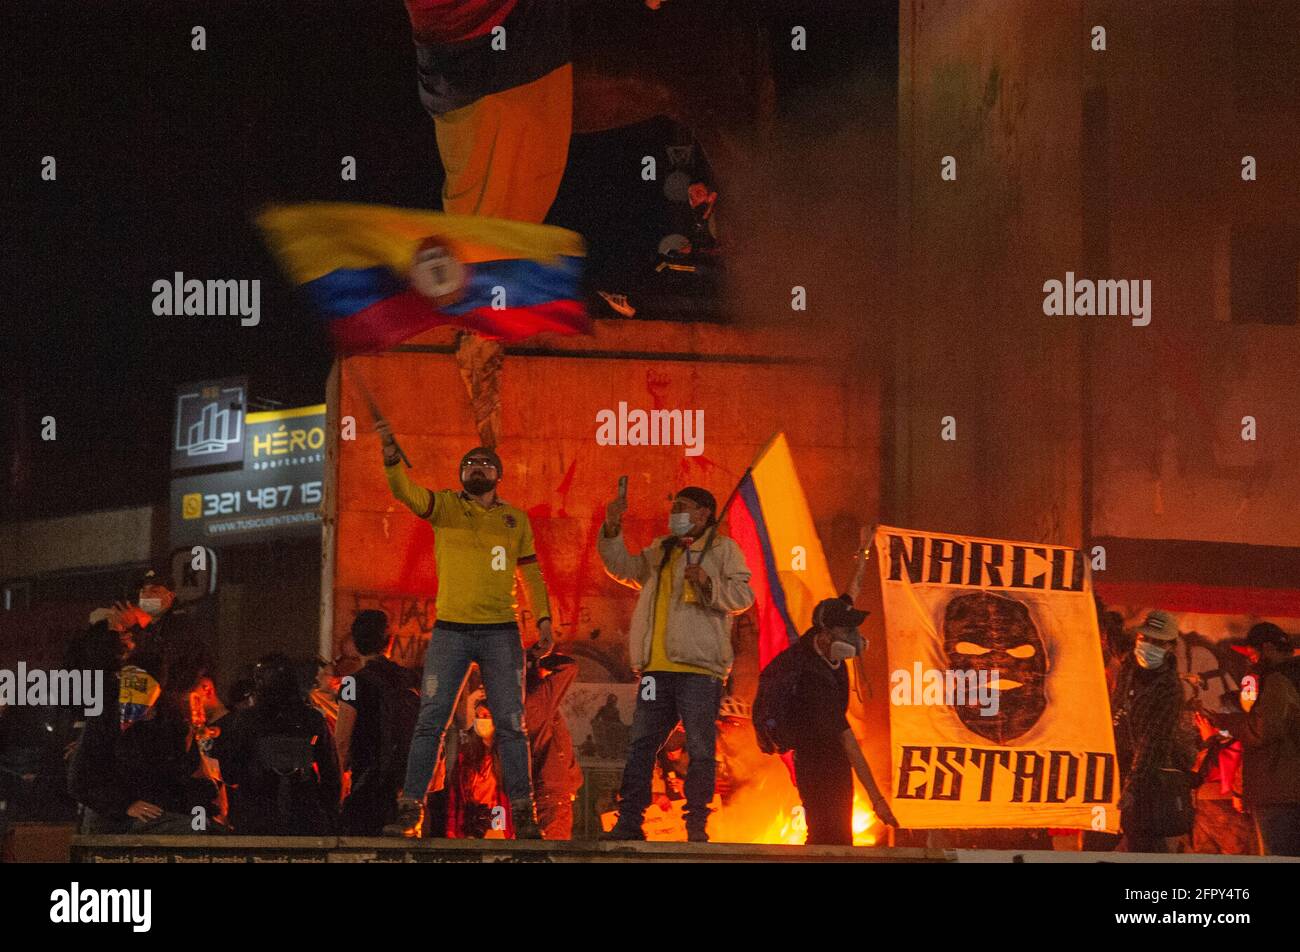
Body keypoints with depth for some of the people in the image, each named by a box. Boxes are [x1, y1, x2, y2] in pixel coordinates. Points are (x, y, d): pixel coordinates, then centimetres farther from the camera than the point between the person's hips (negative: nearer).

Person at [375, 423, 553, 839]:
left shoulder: (516, 519, 9)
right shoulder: (445, 506, 2)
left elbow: (531, 573, 15)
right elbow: (405, 491, -15)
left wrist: (543, 618, 4)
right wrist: (389, 450, -33)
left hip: (501, 633, 1)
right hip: (450, 630, -1)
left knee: (510, 724, 2)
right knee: (430, 722, -1)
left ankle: (522, 812, 6)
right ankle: (410, 809, 3)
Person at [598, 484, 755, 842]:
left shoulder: (723, 549, 7)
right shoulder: (661, 551, 24)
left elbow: (743, 596, -2)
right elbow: (623, 568, 19)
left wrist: (708, 582, -18)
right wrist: (612, 529, 6)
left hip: (699, 668, -5)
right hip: (657, 668, 6)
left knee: (700, 749, -5)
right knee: (639, 747, 2)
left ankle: (697, 825, -1)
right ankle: (629, 823, 4)